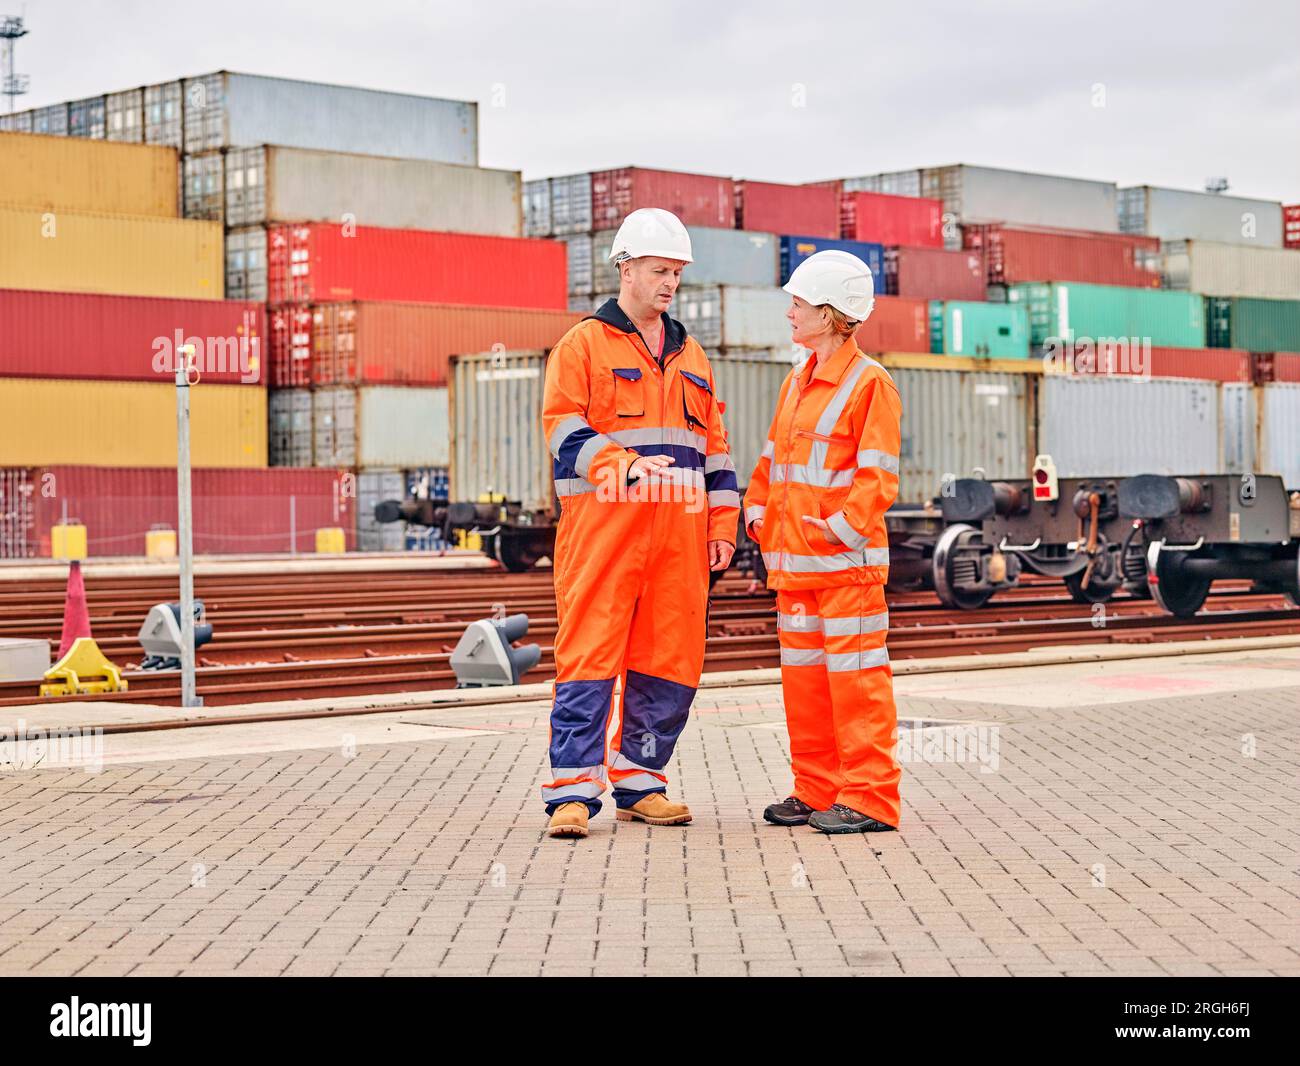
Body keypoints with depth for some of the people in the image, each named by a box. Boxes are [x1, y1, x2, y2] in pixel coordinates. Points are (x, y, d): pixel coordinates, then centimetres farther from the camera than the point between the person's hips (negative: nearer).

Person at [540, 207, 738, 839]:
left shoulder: (690, 357, 21)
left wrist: (722, 524, 14)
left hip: (679, 530, 6)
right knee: (589, 655, -8)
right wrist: (624, 464, -23)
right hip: (603, 525, -6)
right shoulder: (583, 345, 3)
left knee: (670, 659, 4)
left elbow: (714, 447, 22)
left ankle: (640, 784, 14)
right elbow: (565, 430, -8)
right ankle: (572, 790, -7)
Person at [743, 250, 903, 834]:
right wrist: (759, 518, 9)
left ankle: (869, 798, -1)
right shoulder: (796, 382, 15)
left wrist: (837, 532, -15)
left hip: (847, 560, -8)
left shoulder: (869, 382, -9)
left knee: (854, 675, -5)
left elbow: (877, 479, -13)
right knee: (803, 674, 11)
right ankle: (816, 790, 20)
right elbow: (772, 460, 21)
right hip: (793, 560, 8)